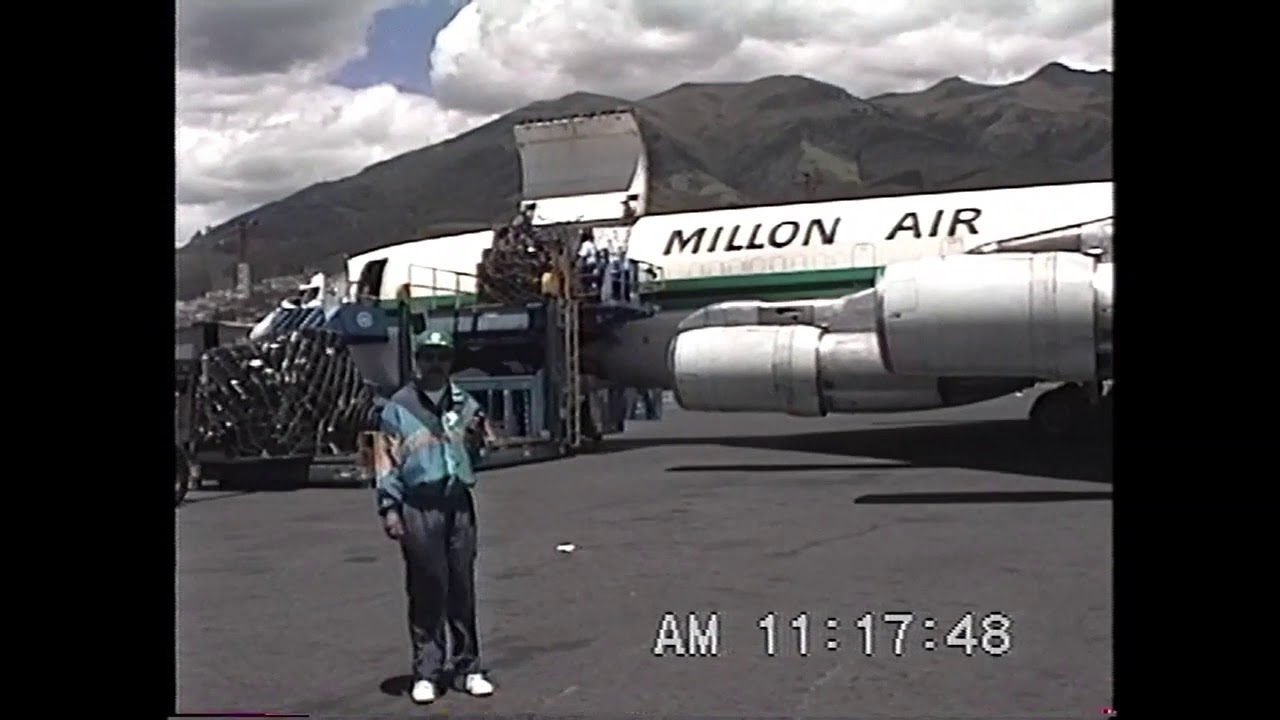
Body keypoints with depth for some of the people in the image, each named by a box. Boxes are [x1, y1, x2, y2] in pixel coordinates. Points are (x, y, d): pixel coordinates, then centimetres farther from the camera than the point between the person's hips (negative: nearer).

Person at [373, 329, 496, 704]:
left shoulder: (465, 404, 13)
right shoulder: (398, 407, 1)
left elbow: (479, 455, 18)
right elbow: (387, 461, -1)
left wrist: (478, 438, -4)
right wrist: (389, 508, -8)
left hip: (460, 504, 4)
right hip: (419, 507, -3)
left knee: (463, 588, 7)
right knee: (426, 590, 0)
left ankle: (468, 667, 16)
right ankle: (426, 672, 9)